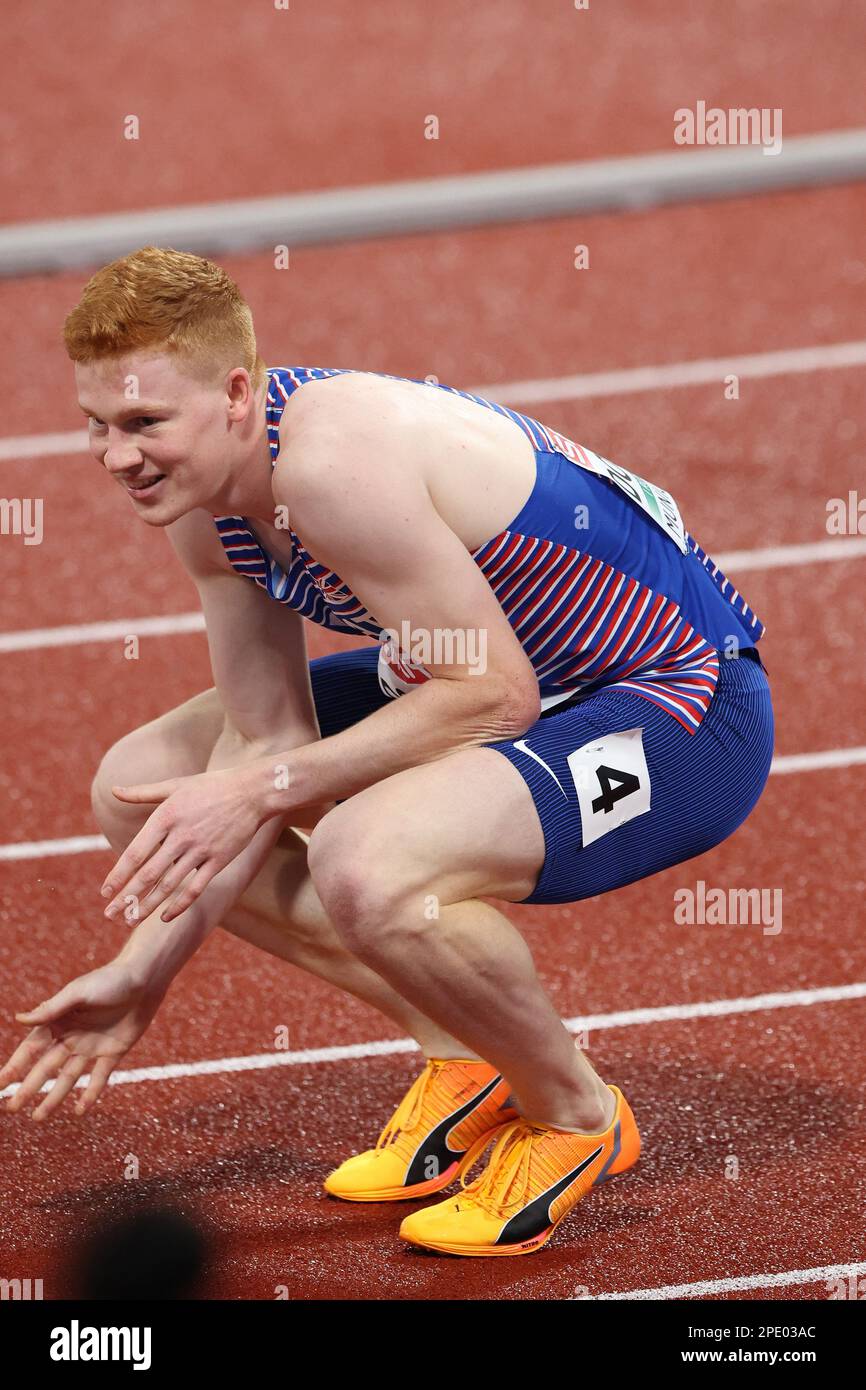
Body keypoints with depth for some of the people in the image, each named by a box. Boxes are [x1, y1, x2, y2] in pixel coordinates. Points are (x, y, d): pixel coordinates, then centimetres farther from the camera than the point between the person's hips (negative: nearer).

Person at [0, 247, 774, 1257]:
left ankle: (574, 1116, -7)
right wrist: (144, 972, -1)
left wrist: (263, 791, -27)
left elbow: (496, 698, -30)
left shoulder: (332, 464, -32)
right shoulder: (203, 491, -3)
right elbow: (269, 740, 1)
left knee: (364, 865, -36)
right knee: (138, 790, 9)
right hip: (512, 671, 10)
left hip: (678, 702, -10)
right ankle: (464, 1060, 15)